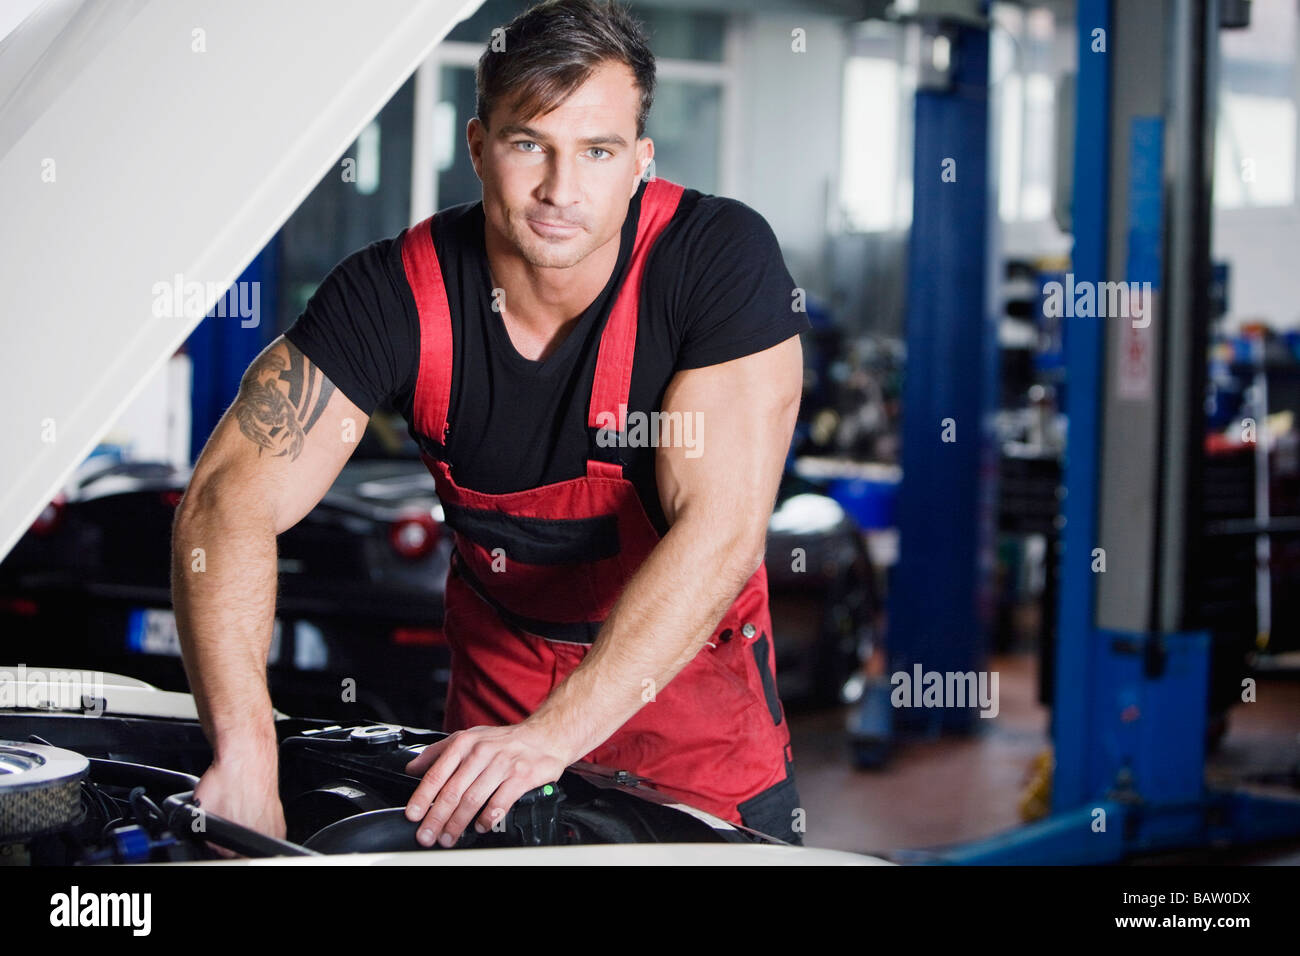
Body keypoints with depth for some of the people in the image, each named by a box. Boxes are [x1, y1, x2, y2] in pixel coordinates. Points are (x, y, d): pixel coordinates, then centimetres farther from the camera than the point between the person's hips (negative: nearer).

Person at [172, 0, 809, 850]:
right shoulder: (395, 293, -19)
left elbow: (722, 529, -30)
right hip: (498, 675, 2)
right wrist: (244, 747, -39)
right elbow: (232, 499, -24)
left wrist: (553, 733, -40)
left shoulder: (724, 258, -24)